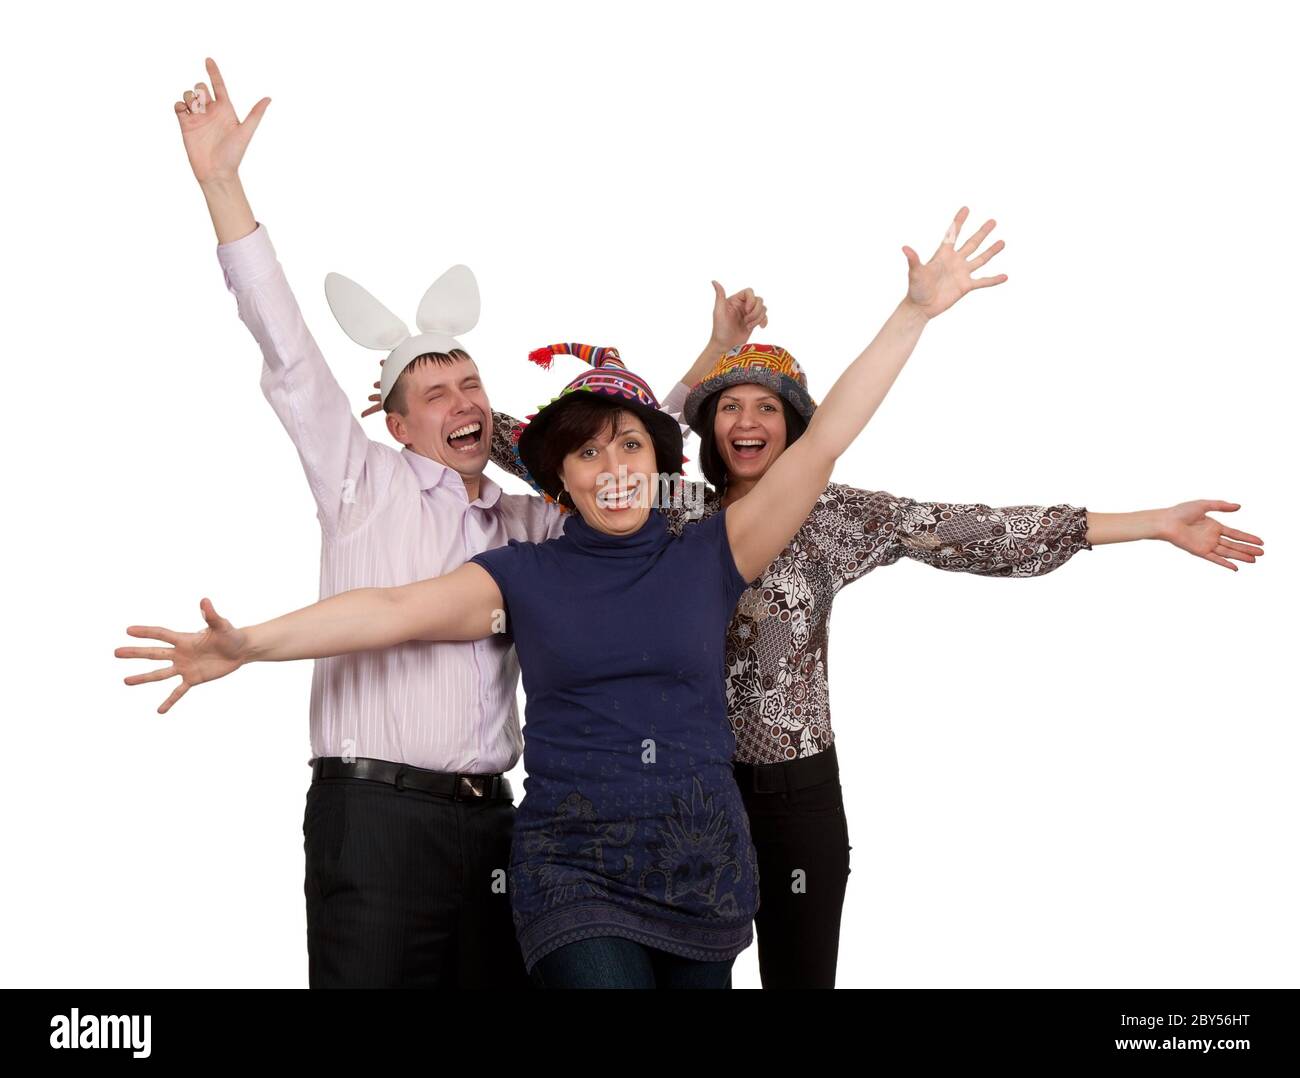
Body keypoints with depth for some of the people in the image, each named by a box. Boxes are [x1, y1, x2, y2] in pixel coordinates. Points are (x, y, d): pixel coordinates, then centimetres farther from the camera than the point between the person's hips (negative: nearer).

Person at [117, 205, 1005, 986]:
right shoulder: (526, 575, 4)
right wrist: (249, 646, -21)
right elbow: (396, 609, -8)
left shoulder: (708, 557, 4)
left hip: (704, 865, 2)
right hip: (574, 865, -2)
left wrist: (916, 312, -2)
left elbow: (822, 443, 1)